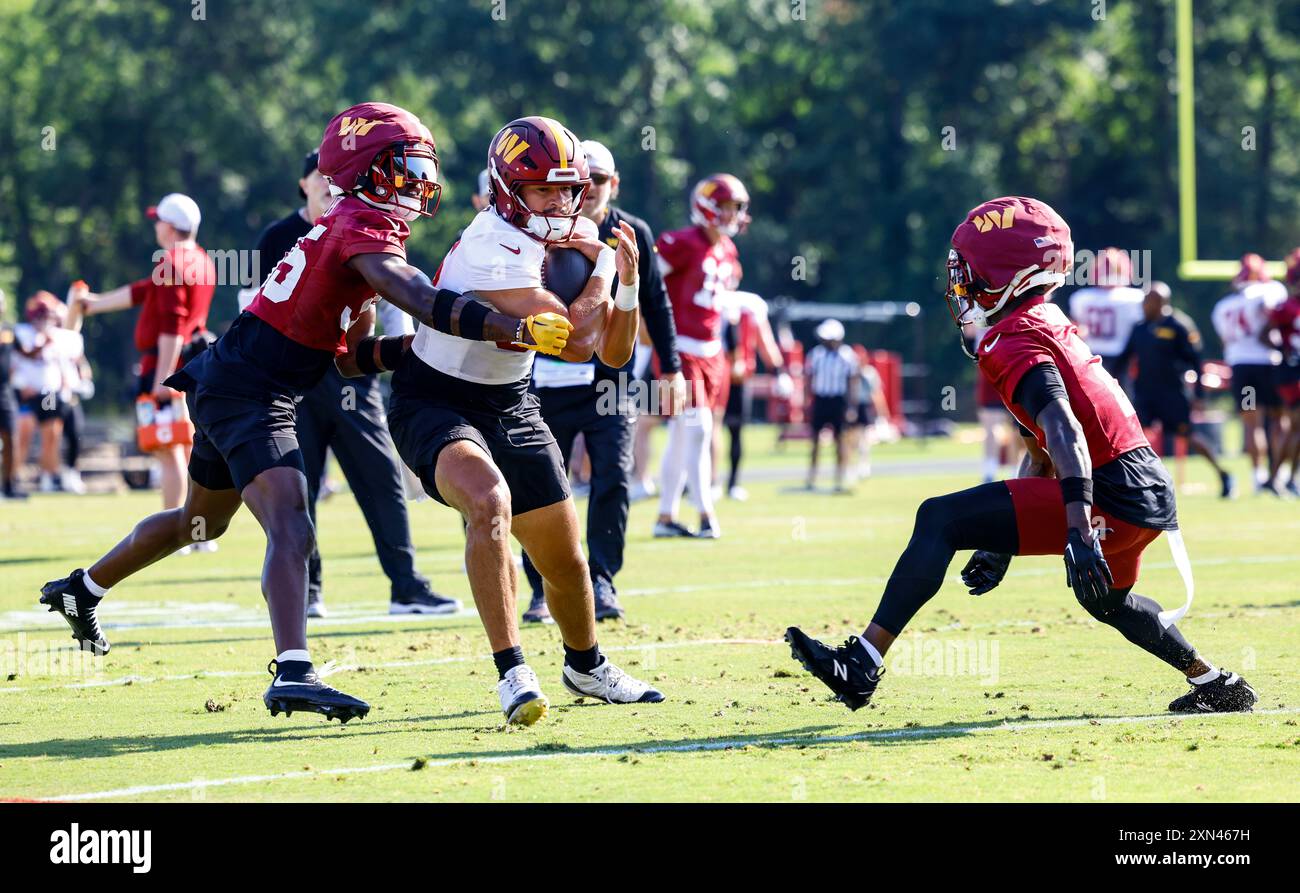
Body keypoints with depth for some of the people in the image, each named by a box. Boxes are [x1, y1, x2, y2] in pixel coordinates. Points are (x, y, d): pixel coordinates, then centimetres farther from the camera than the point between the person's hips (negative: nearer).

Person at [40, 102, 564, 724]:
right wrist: (517, 331, -39)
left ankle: (83, 589, 48)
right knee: (290, 528, -24)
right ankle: (292, 672, -38)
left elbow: (347, 357, 15)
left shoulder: (356, 226, 14)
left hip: (226, 385, 11)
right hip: (248, 390, -11)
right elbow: (420, 301, -32)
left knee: (202, 521, 29)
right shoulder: (363, 225, -16)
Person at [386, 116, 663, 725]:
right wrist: (603, 267, -16)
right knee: (490, 501, -36)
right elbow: (575, 341, -29)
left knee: (564, 559, 12)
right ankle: (512, 674, -32)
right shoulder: (493, 251, -28)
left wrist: (628, 281, -14)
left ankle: (585, 666, 42)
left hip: (509, 403, 8)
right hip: (436, 402, -8)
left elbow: (614, 354, 1)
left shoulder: (574, 242, -1)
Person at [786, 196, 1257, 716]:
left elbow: (1065, 432, -26)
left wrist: (1080, 533, -37)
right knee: (1106, 597, 39)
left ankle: (863, 666, -16)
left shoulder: (1013, 345, -11)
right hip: (1149, 494, 10)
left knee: (940, 520, -12)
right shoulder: (1048, 324, 19)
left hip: (1110, 502, -10)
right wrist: (1003, 542, 29)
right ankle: (1215, 686, 49)